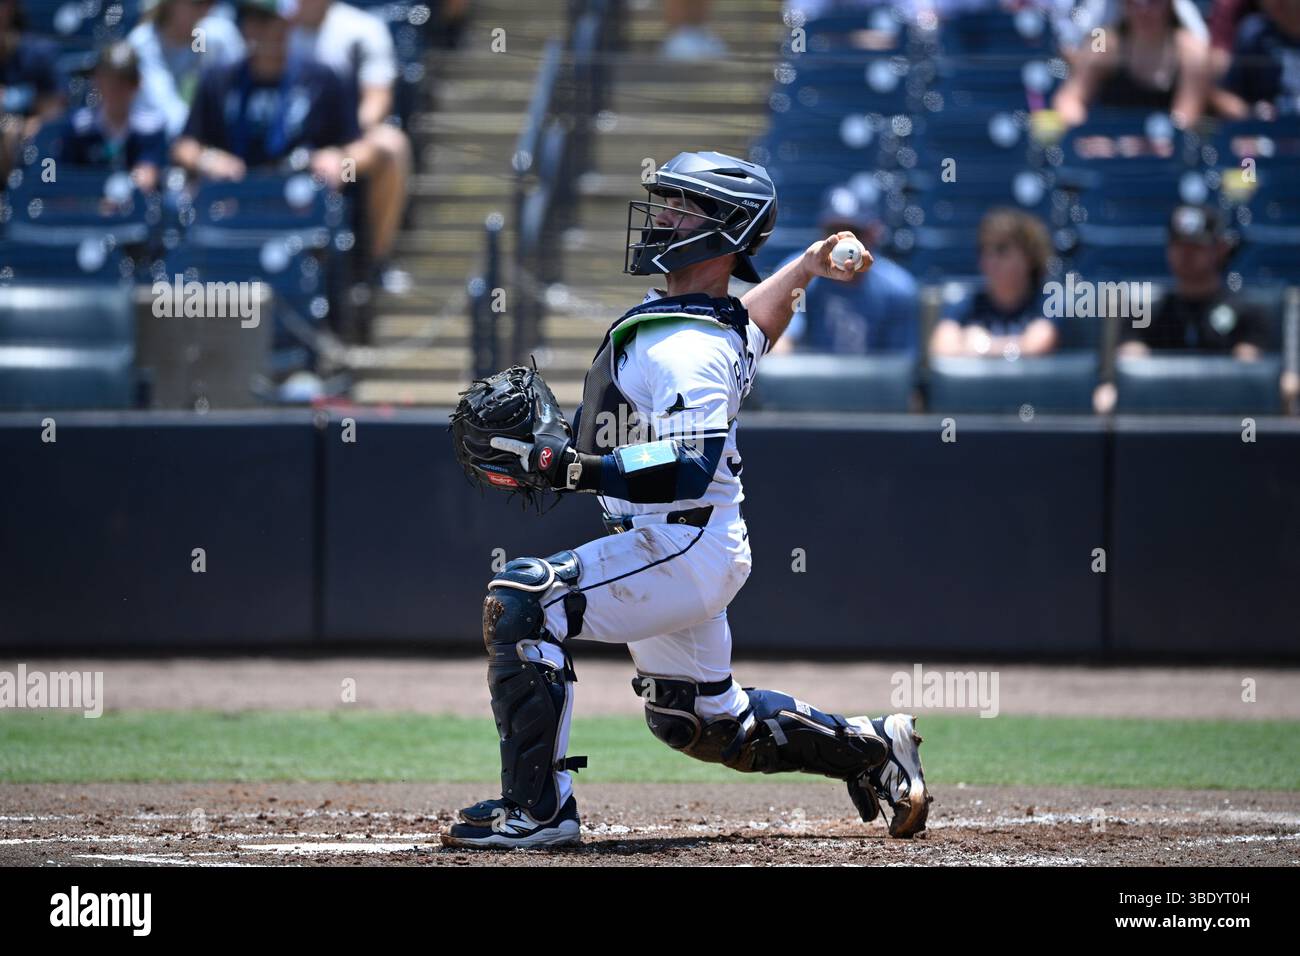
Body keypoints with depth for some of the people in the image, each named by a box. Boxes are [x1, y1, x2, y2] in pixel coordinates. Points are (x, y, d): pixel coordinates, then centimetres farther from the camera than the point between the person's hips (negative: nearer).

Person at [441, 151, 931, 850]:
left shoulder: (690, 349, -21)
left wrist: (571, 467, -35)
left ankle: (538, 807, -23)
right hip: (680, 553, 10)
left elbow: (689, 471, -32)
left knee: (521, 600, -22)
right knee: (705, 722, 22)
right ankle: (870, 748, 33)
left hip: (685, 550, -10)